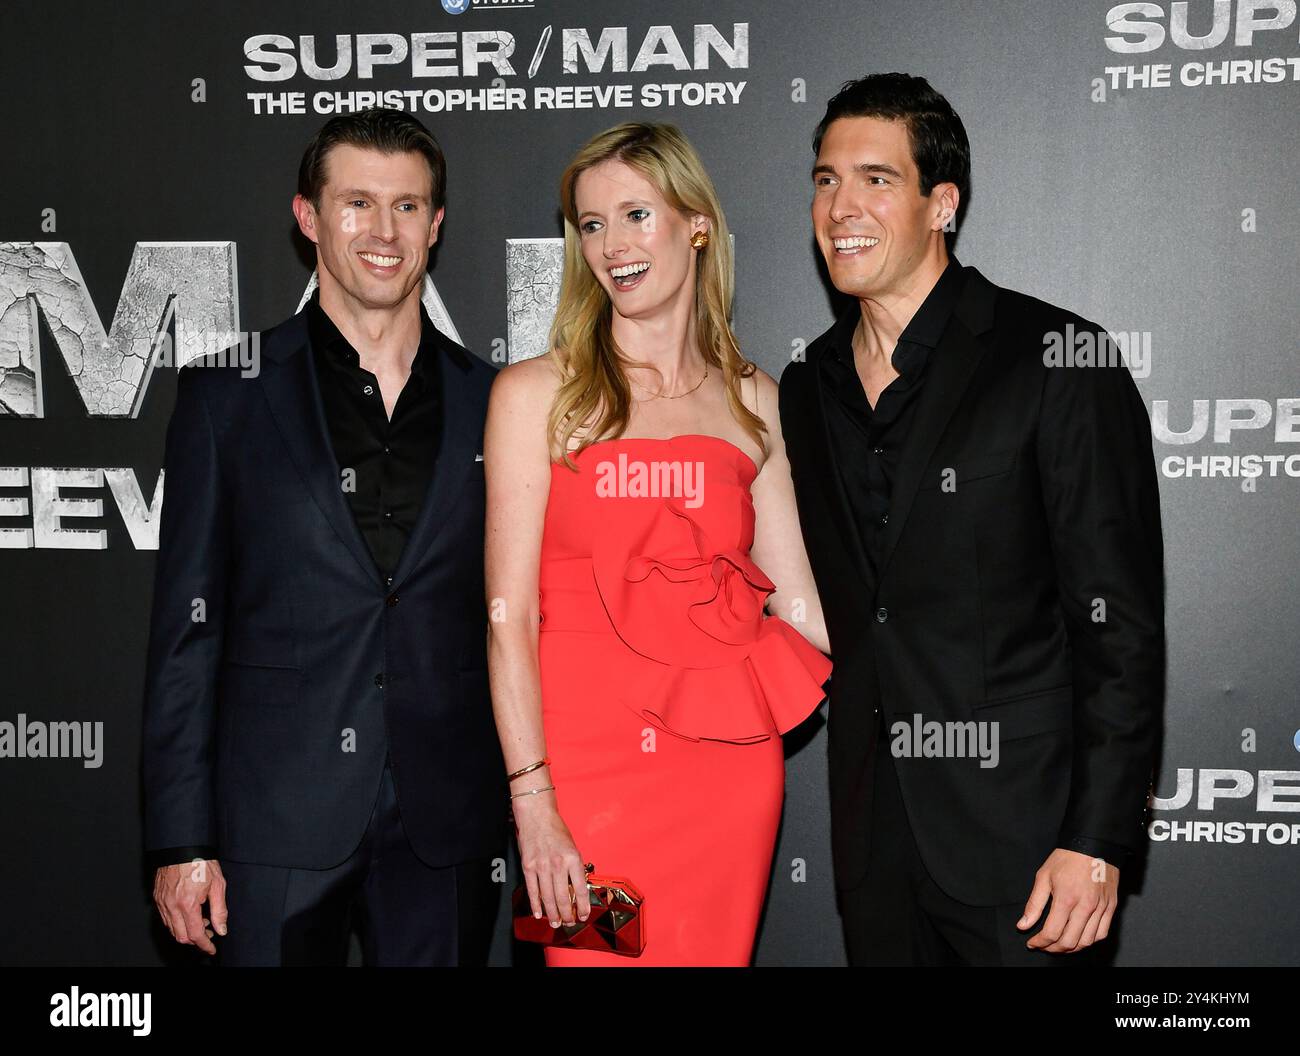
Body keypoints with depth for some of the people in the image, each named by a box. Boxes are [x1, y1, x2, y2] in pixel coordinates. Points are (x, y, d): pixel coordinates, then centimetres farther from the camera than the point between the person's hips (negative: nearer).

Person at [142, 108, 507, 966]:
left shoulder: (494, 404, 5)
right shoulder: (229, 395, 2)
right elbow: (187, 628, 0)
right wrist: (181, 839, -3)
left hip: (447, 829, 2)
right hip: (276, 829, -1)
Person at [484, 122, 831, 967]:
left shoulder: (750, 399, 10)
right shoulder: (537, 394, 0)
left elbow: (795, 600, 9)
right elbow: (509, 616, -6)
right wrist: (534, 808, -12)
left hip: (729, 767, 3)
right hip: (589, 764, -2)